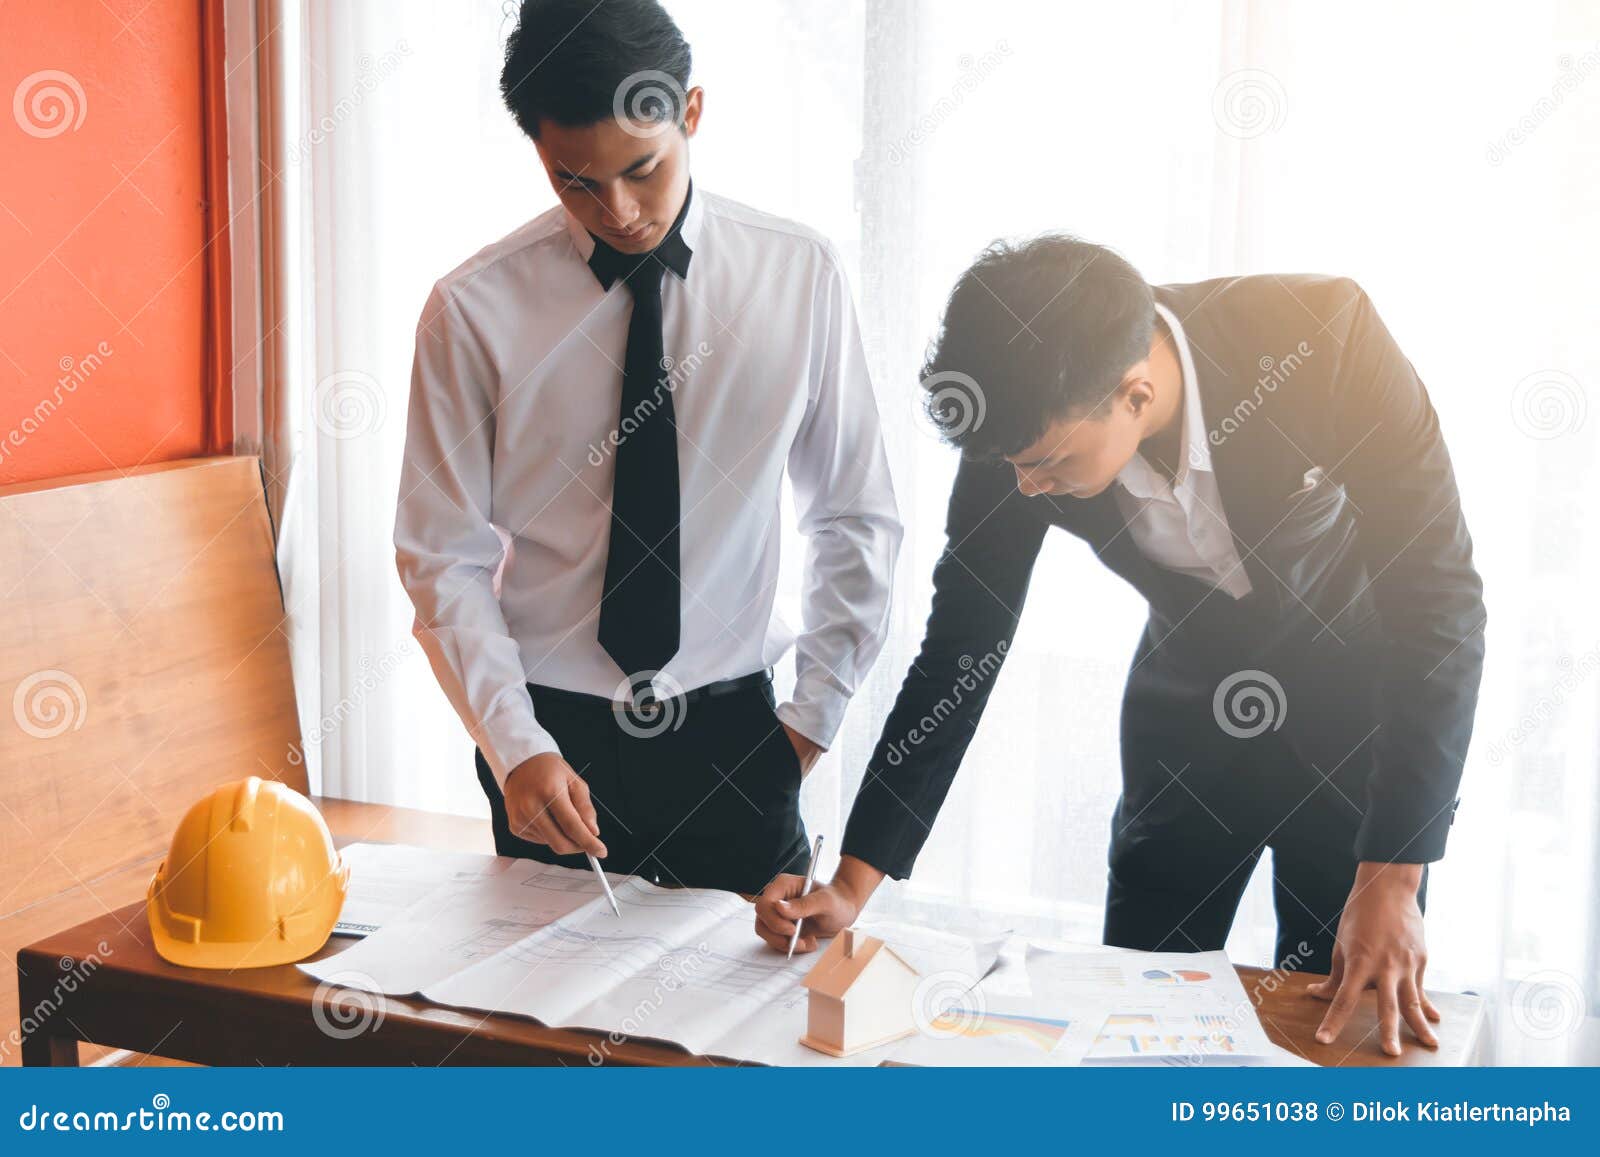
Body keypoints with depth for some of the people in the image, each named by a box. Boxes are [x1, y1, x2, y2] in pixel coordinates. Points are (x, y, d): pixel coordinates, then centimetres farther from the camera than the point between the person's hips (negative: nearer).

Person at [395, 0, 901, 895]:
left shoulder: (801, 276, -3)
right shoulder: (474, 310, -7)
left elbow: (857, 519, 6)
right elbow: (444, 561, -5)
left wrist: (816, 713, 2)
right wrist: (516, 748, -15)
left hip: (732, 745, 1)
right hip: (551, 745, -1)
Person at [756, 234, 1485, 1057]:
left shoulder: (1328, 334, -33)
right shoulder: (1027, 429, -22)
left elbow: (1436, 598, -29)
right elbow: (960, 650, -12)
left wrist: (1391, 879, -31)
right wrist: (853, 883, -13)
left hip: (1361, 710, -2)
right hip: (1191, 705, 3)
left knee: (1344, 1020, 3)